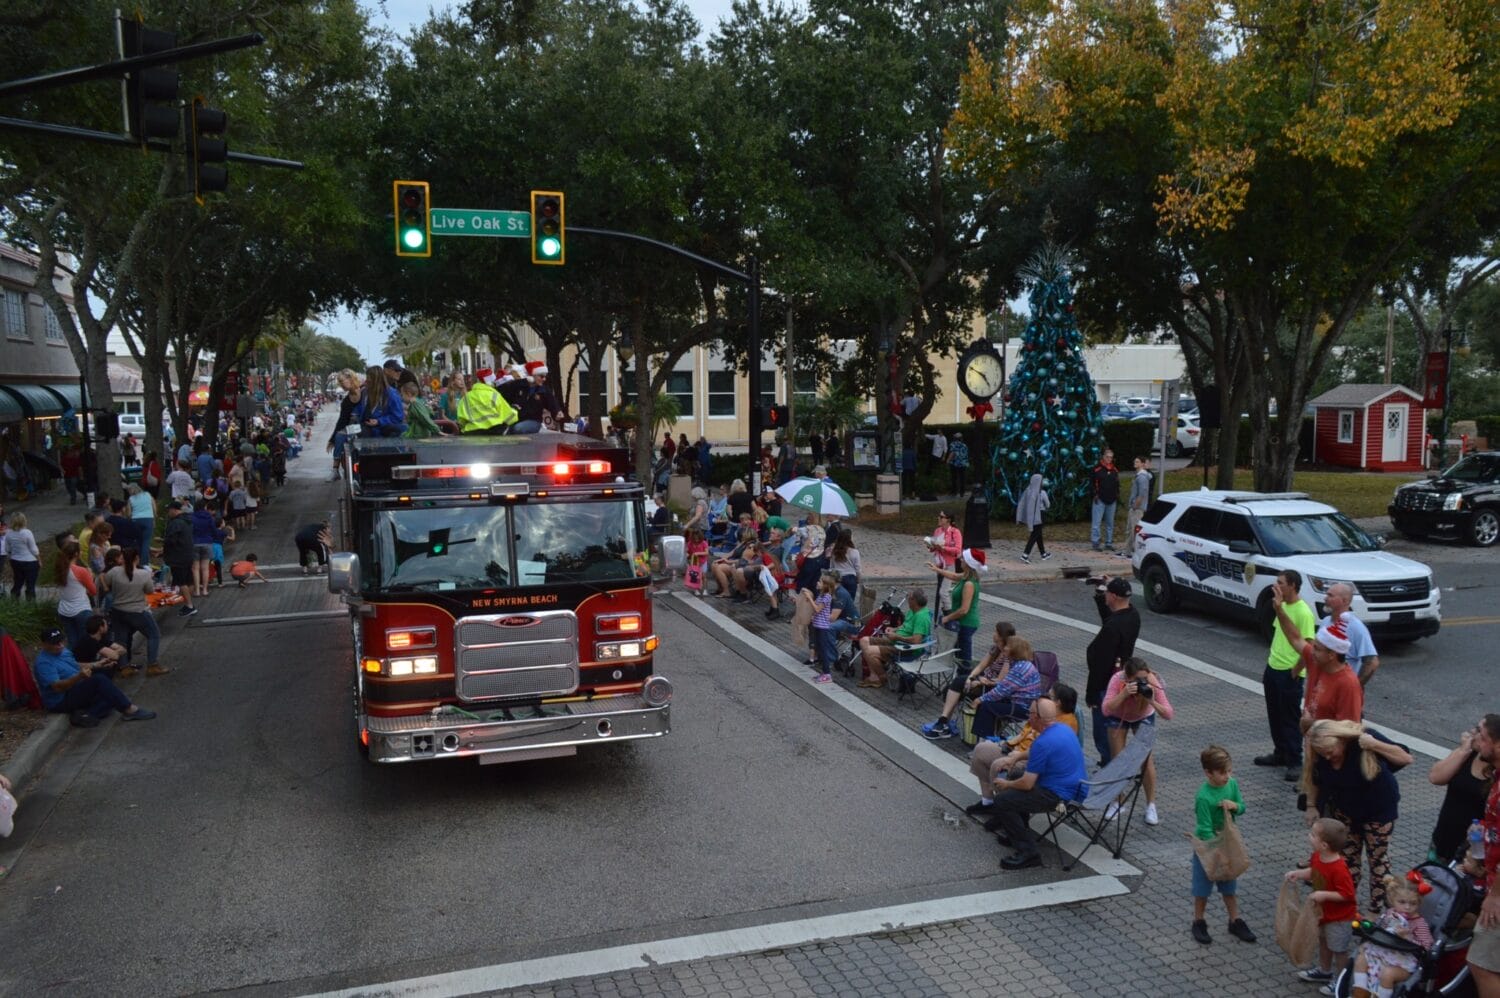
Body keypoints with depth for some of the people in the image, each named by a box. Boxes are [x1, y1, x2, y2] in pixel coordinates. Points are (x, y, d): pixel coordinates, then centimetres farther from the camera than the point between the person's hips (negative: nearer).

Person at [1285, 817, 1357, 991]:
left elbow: (1347, 894, -31)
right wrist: (1297, 873, -4)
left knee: (1338, 949, 11)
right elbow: (1314, 872, 10)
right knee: (1323, 941, 26)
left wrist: (1324, 895, -34)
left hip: (1339, 917, -9)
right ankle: (1324, 972, 47)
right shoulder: (1317, 857, -9)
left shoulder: (1338, 869, -36)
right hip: (1323, 912, 9)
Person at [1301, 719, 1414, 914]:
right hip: (1345, 811, 3)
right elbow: (1314, 779, -2)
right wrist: (1312, 805, -4)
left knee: (1377, 859, 7)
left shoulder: (1364, 738, -32)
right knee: (1348, 857, 11)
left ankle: (1377, 908, 19)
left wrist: (1375, 745, -42)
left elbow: (1406, 759, -30)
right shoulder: (1320, 756, -21)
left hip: (1378, 810, -3)